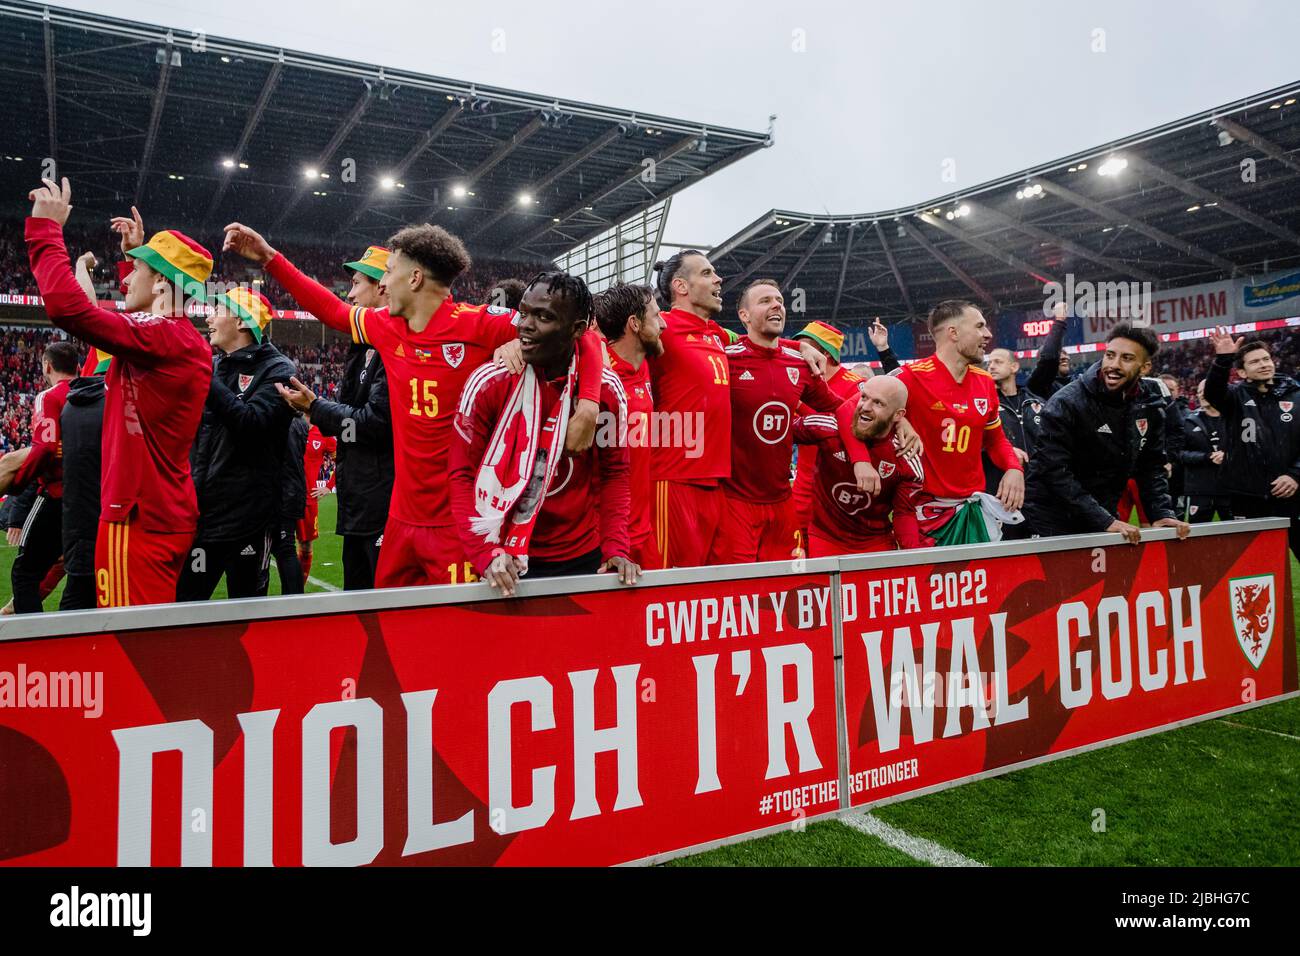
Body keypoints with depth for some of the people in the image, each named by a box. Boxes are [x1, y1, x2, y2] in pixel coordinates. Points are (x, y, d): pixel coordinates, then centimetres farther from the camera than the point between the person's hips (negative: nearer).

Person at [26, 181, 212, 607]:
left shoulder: (159, 338, -16)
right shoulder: (191, 343, 12)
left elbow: (66, 306, -23)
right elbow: (136, 321, 34)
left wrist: (46, 228, -9)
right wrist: (135, 254, 34)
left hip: (138, 517, -9)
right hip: (172, 513, 9)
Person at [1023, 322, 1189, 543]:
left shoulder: (1150, 409, 0)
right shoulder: (1067, 403, -17)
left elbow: (1152, 468, 9)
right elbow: (1055, 471, -23)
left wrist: (1163, 513, -7)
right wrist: (1105, 521, -25)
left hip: (1105, 515, 5)